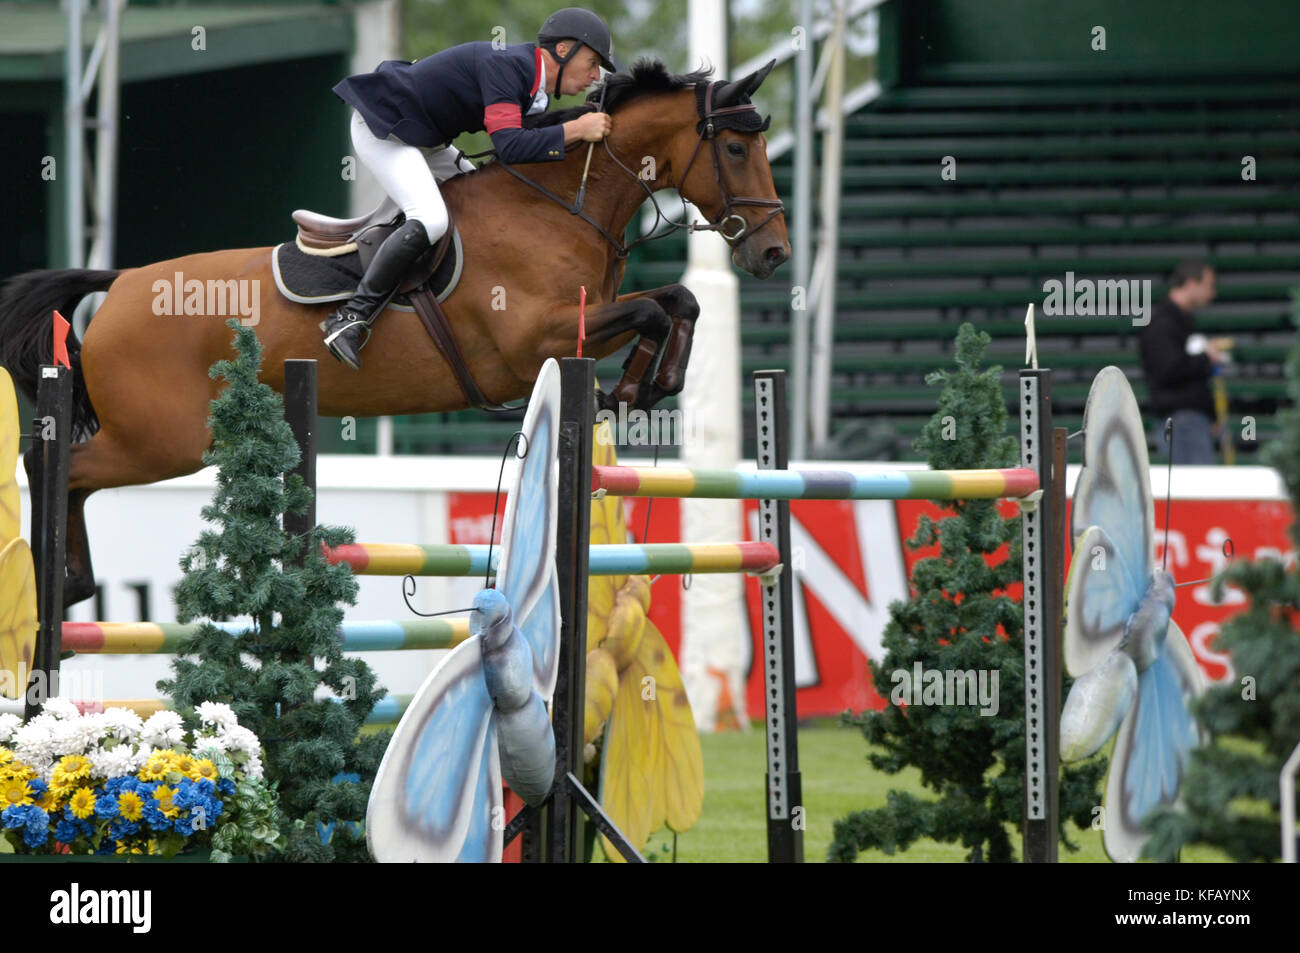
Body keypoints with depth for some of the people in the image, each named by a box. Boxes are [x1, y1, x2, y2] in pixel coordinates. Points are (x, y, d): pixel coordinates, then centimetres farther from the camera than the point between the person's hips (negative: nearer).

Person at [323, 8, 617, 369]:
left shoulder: (534, 85, 6)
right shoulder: (505, 65, -25)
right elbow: (508, 147, -33)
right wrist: (576, 130, -32)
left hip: (419, 135, 11)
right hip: (380, 127, -11)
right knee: (430, 219, -27)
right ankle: (351, 317, -25)